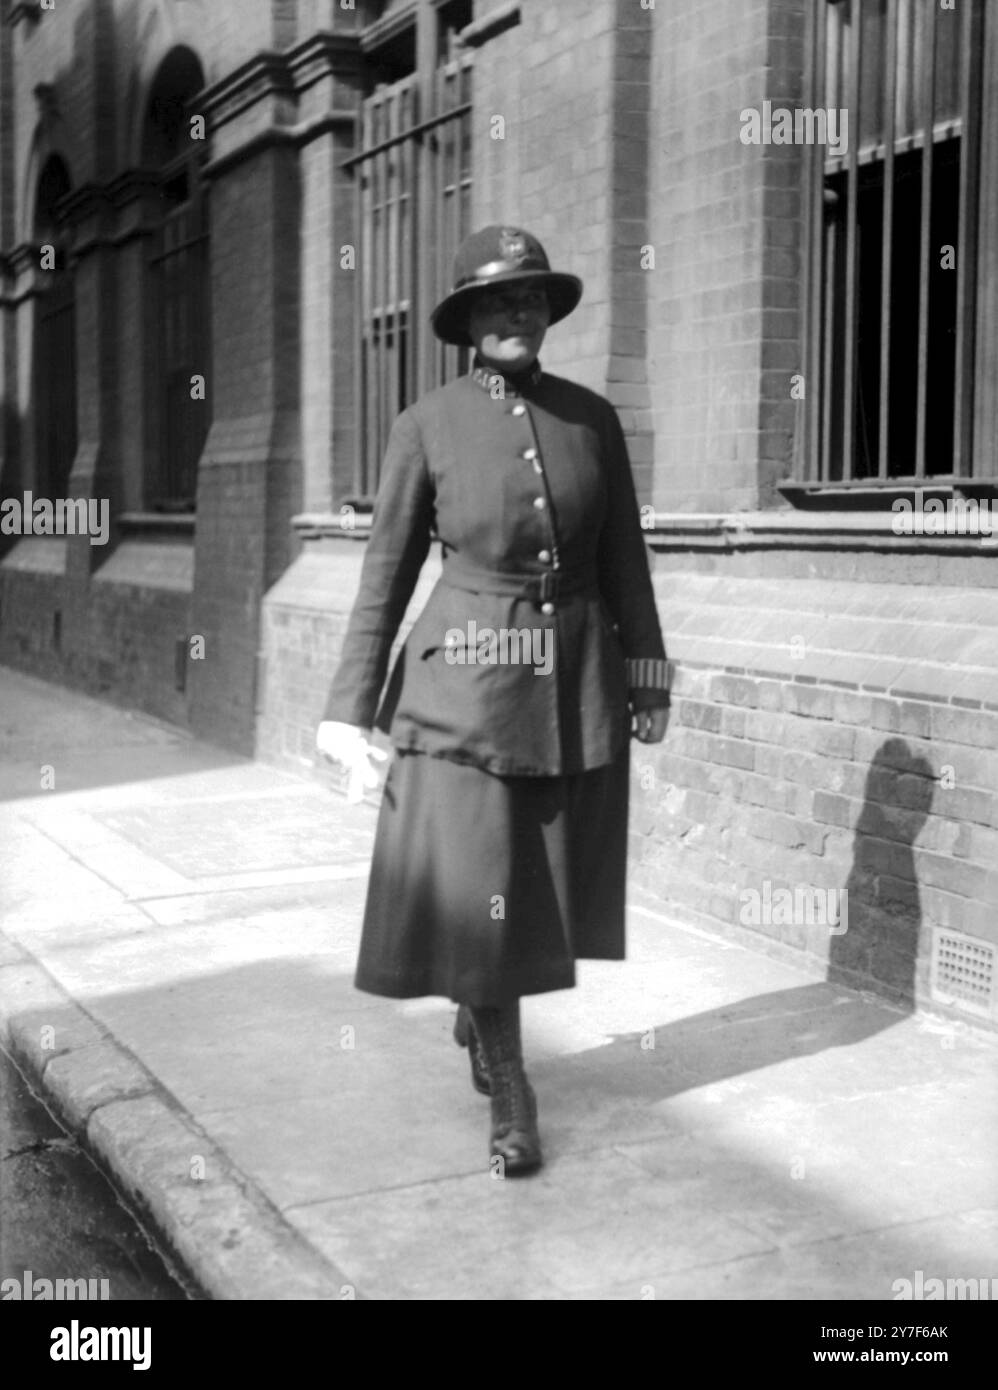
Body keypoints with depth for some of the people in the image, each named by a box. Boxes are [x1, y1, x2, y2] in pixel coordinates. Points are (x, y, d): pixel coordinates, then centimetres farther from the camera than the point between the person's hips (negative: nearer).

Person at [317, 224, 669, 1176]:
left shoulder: (592, 417, 4)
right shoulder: (425, 427, -3)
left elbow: (624, 558, 9)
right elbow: (386, 572, -2)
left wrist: (648, 675, 7)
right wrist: (351, 710, -4)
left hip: (577, 679, 3)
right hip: (467, 680, -3)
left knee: (548, 881, 12)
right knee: (476, 893, -5)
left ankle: (479, 1008, 42)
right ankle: (509, 1093, 13)